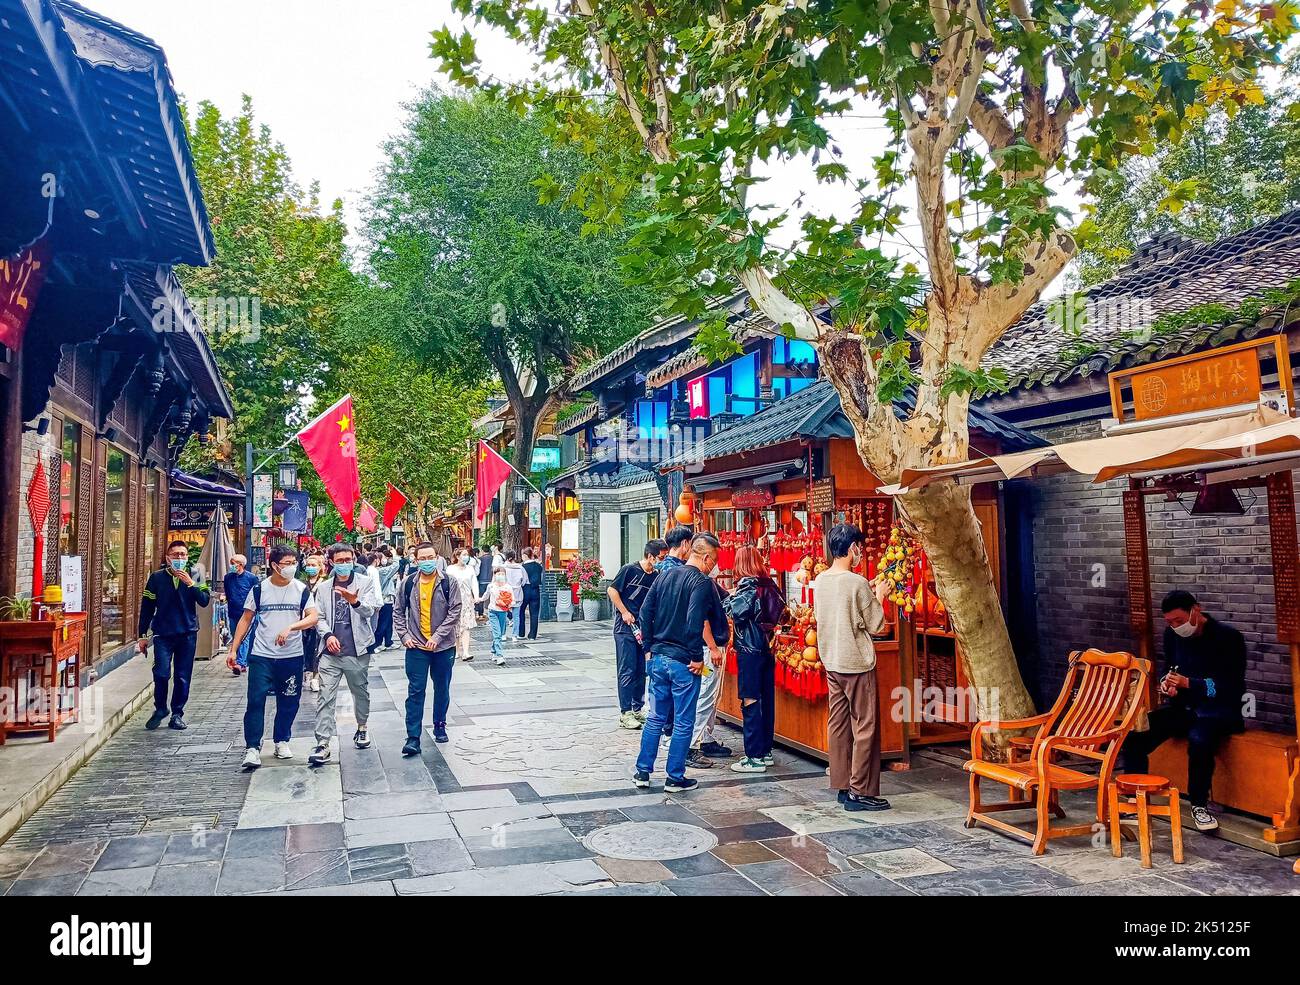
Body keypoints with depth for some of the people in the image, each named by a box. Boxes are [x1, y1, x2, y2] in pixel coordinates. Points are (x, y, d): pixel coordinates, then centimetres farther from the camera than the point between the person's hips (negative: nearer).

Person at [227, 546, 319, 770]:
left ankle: (281, 741, 27)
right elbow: (246, 619, 6)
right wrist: (233, 649, 3)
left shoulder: (301, 590, -1)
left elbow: (314, 617, -9)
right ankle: (252, 748, -1)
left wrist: (290, 627, -24)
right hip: (262, 656, -1)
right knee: (256, 701, -8)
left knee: (288, 702, 9)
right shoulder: (259, 589, 0)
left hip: (292, 656, 1)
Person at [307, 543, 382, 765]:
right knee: (326, 697, -5)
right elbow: (319, 617, 8)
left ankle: (362, 727, 37)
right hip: (331, 651, 1)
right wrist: (328, 635, -12)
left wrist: (355, 601, -35)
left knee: (361, 692, 15)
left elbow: (369, 609, -12)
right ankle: (323, 743, -5)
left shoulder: (365, 583, 1)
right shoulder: (323, 588, 9)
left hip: (357, 649, -1)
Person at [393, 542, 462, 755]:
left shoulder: (448, 583, -5)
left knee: (442, 689, 13)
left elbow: (455, 612, -7)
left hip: (443, 646, 0)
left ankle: (440, 725, 32)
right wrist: (404, 635, -1)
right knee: (415, 691, -2)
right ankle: (413, 737, 1)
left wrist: (438, 636, -14)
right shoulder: (408, 583, 0)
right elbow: (398, 611, 10)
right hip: (416, 646, 0)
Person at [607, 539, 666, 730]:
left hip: (643, 628, 6)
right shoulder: (630, 570, -10)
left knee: (641, 670, 11)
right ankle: (625, 713, 4)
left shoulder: (657, 576, 5)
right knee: (627, 671, -2)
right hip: (625, 628, -6)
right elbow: (611, 590, -8)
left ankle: (638, 709, 23)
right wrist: (625, 612, -11)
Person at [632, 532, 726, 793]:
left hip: (658, 657, 7)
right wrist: (697, 657, -14)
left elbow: (645, 612, 7)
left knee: (655, 717, 17)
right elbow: (694, 622, -23)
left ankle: (642, 772, 22)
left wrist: (650, 647, 11)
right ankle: (675, 778, 14)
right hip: (683, 662, -6)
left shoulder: (664, 577, 8)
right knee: (683, 722, 6)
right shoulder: (702, 583, -13)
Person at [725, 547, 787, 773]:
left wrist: (731, 597, -2)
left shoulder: (747, 585, -13)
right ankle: (766, 751, 21)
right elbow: (779, 611, 14)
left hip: (749, 649, -8)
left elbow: (737, 612, -20)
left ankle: (755, 758, -1)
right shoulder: (769, 584, 7)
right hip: (766, 648, 8)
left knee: (750, 702, -3)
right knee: (766, 700, 13)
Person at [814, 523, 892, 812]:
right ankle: (860, 792, 5)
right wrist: (879, 597, 5)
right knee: (865, 726, 1)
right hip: (857, 664, -7)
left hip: (832, 662, 7)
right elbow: (876, 625, -11)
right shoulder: (857, 583, -17)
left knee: (838, 724, 12)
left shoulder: (820, 581, 4)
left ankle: (842, 786, 19)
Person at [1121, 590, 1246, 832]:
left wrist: (1188, 683, -26)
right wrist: (1168, 684, -2)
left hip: (1219, 710, -5)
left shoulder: (1228, 637, -12)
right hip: (1183, 706, 6)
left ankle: (1200, 804, -16)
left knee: (1199, 739, -38)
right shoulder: (1172, 634, 5)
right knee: (1134, 735, -17)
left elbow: (1232, 686, -17)